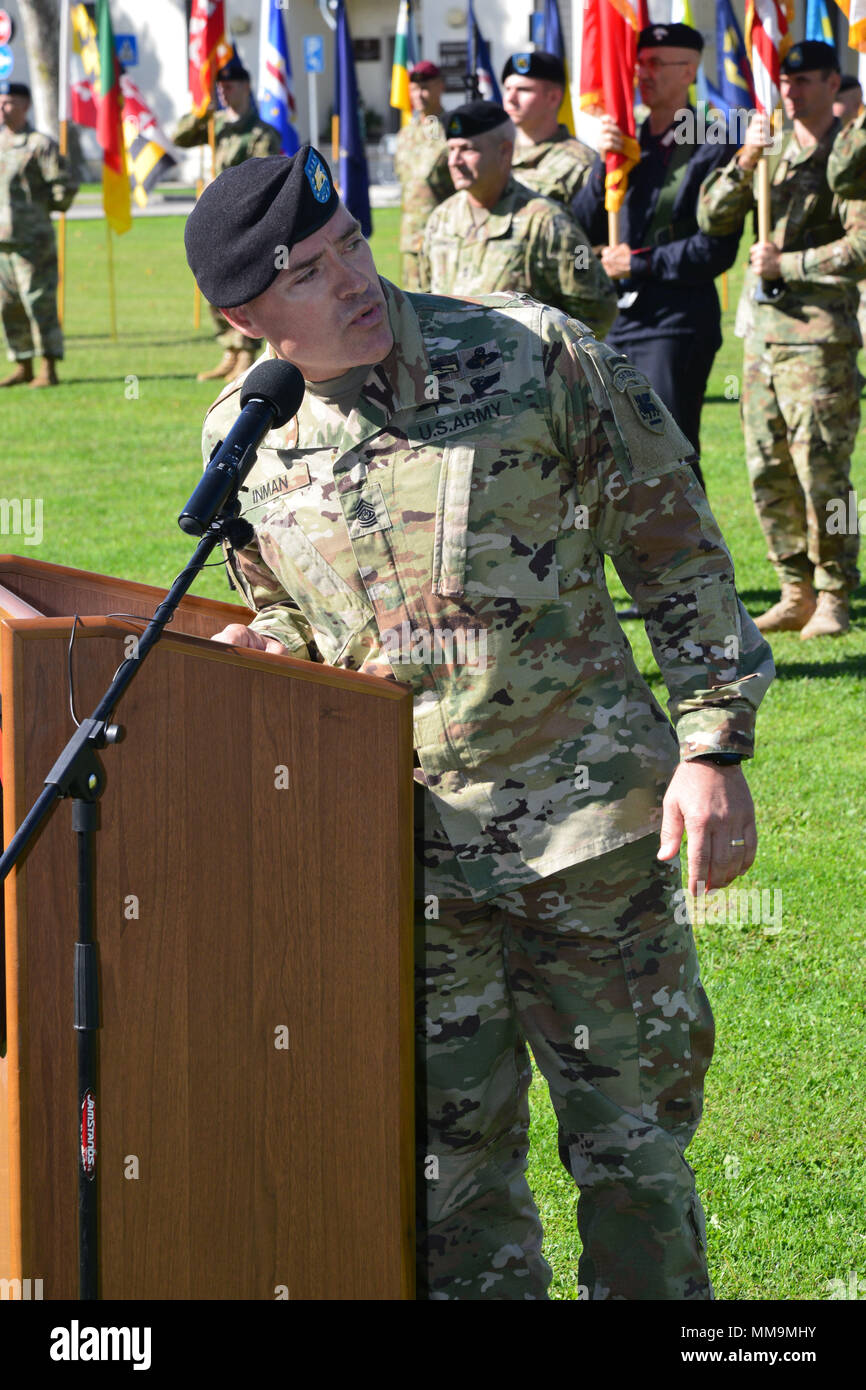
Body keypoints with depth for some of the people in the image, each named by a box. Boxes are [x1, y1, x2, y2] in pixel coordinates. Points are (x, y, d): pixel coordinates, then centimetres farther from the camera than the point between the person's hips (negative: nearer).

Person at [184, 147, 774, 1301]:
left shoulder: (534, 355, -5)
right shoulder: (242, 440, 3)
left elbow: (676, 548, 0)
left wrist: (714, 747, -5)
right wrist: (255, 655, -3)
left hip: (589, 829, -2)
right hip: (400, 853, 2)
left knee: (632, 1141, 6)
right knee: (447, 1166, 7)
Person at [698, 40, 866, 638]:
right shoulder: (773, 151, 15)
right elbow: (713, 217, 7)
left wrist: (787, 265, -13)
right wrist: (745, 162, -8)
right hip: (762, 331, 7)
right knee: (769, 474, 8)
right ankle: (797, 594, 17)